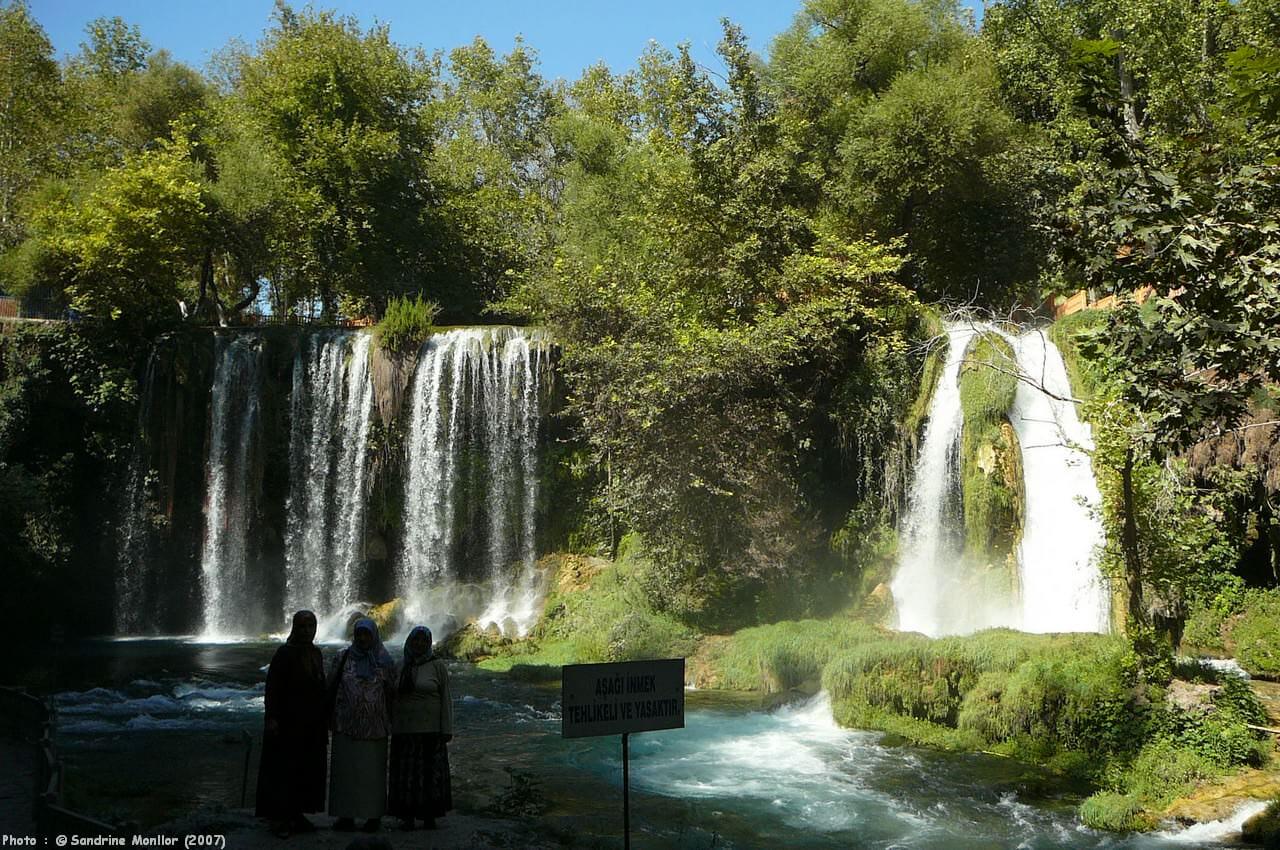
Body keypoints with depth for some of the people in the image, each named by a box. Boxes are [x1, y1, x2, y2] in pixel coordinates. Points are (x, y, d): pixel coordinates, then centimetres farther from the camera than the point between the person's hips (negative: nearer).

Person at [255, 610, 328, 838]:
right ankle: (279, 817, 7)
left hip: (311, 724, 7)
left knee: (306, 770, 10)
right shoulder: (285, 653, -10)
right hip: (288, 723, -7)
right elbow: (273, 687, -15)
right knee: (283, 770, -2)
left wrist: (324, 719, 17)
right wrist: (272, 717, -22)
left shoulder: (316, 653, 10)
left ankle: (297, 815, 20)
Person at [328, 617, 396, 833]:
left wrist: (390, 722, 2)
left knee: (373, 770, 3)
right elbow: (332, 688, 6)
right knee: (345, 769, 2)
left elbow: (392, 692, 4)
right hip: (347, 724, 1)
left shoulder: (385, 661, 2)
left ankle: (374, 815, 12)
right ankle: (346, 815, 11)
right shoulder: (343, 658, 4)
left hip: (375, 726, -1)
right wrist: (331, 719, 2)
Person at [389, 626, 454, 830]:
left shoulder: (438, 666, -1)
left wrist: (447, 730, -8)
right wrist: (390, 727, 11)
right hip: (403, 730, 3)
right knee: (405, 774, 3)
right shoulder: (400, 667, 9)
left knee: (431, 773, 0)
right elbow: (392, 698, 14)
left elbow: (446, 700, -3)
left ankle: (430, 816, 9)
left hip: (429, 729, -3)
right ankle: (407, 816, 10)